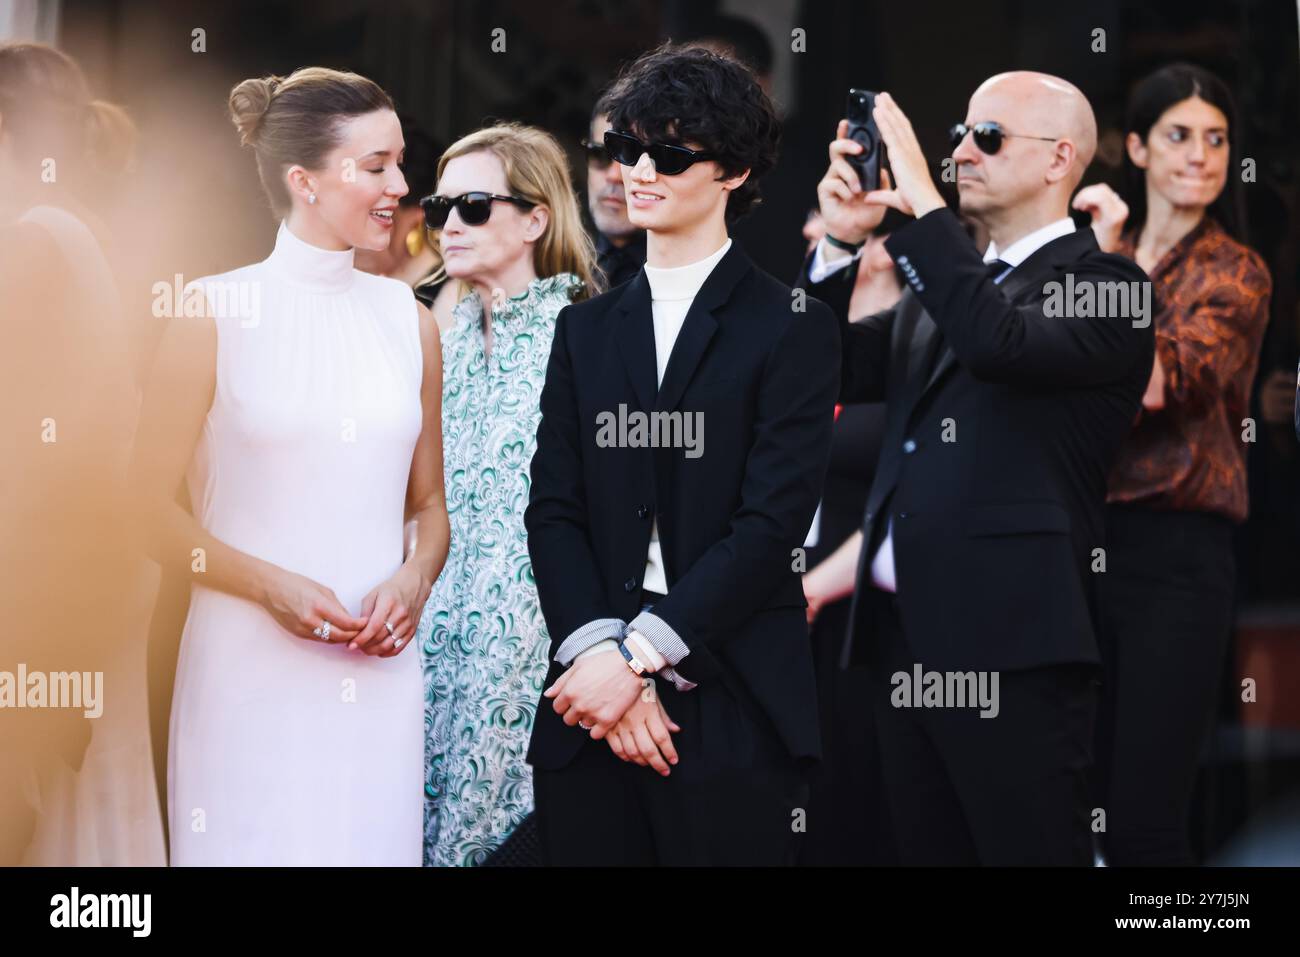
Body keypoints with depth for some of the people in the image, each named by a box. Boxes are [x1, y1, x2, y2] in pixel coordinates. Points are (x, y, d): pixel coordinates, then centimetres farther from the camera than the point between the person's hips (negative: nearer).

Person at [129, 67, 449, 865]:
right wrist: (272, 587, -15)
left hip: (377, 672, 4)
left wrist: (415, 580, -4)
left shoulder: (407, 319, 9)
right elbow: (151, 506, -2)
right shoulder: (216, 313, -3)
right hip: (252, 667, -4)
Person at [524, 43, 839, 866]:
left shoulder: (794, 330, 1)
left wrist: (639, 654, -14)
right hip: (589, 713, 4)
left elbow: (772, 522, -8)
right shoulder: (587, 329, 15)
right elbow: (553, 509, 6)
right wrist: (600, 655, -10)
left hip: (733, 720, -4)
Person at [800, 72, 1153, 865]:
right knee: (930, 850, 12)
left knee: (1031, 850, -4)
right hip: (906, 634, 8)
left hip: (1012, 646, -8)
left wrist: (922, 201, -19)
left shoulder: (1104, 284, -5)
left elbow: (1001, 345, -24)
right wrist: (842, 242, 1)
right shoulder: (943, 278, 19)